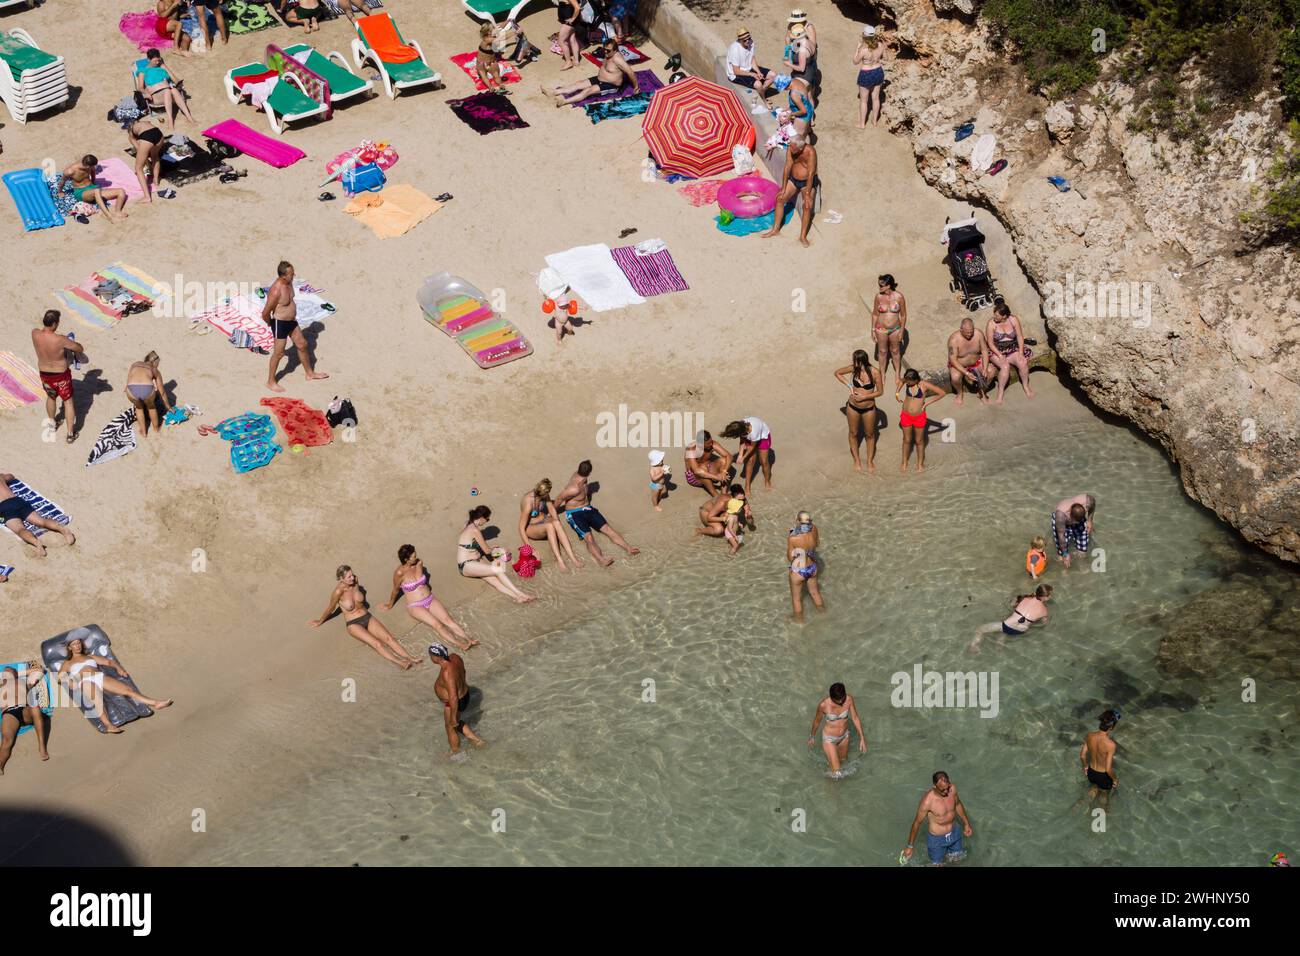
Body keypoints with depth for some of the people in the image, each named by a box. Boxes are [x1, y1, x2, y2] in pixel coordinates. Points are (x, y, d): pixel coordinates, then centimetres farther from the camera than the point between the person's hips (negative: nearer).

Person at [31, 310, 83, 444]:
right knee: (68, 402, 14)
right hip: (61, 375, -5)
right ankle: (70, 434, 18)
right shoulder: (60, 339, -32)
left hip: (44, 374, 5)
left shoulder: (35, 334, -18)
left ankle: (53, 423, 53)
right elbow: (80, 349, -18)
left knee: (51, 397, 32)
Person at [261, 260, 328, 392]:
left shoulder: (288, 282, -4)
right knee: (279, 352, 4)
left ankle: (310, 374, 37)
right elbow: (265, 313, -24)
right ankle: (271, 382, 21)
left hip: (291, 321, 9)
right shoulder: (276, 290, -31)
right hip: (280, 323, -9)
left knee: (302, 345, 19)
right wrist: (270, 323, -5)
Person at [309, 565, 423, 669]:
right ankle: (400, 663, -39)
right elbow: (330, 607, -4)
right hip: (353, 624, -5)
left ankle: (410, 658, -27)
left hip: (368, 617, 5)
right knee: (376, 643, -26)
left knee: (388, 637, -16)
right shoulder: (338, 591, -20)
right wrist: (320, 622, 11)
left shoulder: (355, 581, -4)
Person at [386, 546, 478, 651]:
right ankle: (460, 645, -36)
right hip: (415, 606, -5)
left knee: (447, 620, -17)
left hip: (430, 600, 5)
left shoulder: (419, 563, -2)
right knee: (437, 625, -24)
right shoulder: (400, 573, -18)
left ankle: (469, 639, -29)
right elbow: (396, 590, -1)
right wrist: (390, 605, 13)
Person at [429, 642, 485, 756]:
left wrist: (453, 717, -21)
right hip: (463, 695, 8)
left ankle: (456, 753, 46)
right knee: (455, 723, 32)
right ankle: (476, 739, 43)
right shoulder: (454, 657, -14)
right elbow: (462, 671, 7)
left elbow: (453, 698, -33)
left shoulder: (447, 673, -39)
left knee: (451, 728, 21)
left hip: (455, 703, -8)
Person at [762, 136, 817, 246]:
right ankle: (775, 229, 1)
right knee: (780, 199, -8)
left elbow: (811, 174, -29)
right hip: (793, 179, 5)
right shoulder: (790, 150, -15)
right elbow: (787, 168, -12)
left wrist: (807, 194, -29)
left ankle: (803, 236, -18)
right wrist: (783, 189, -12)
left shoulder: (810, 152, -29)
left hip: (808, 182, -5)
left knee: (807, 206, -23)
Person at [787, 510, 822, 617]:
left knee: (797, 598, 20)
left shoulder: (792, 538, -31)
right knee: (815, 593, 30)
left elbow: (790, 558, -16)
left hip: (798, 571, -5)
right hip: (812, 568, 5)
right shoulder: (813, 529, -18)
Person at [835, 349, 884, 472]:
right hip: (853, 407, 2)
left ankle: (870, 460, 34)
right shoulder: (854, 369, -15)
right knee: (853, 433, 16)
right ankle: (857, 459, 37)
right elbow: (837, 373, 0)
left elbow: (880, 391, -12)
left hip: (868, 409, -2)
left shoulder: (874, 373, -22)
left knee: (870, 435, 15)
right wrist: (849, 385, -10)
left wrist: (864, 397, -21)